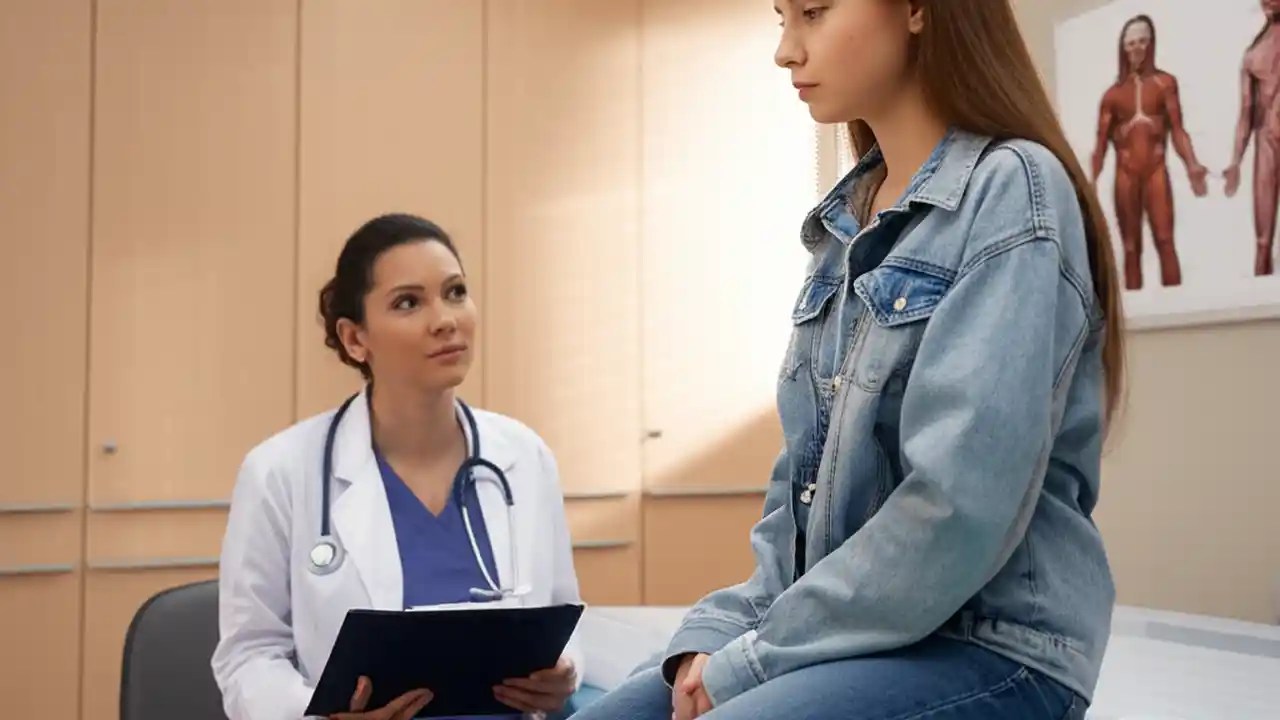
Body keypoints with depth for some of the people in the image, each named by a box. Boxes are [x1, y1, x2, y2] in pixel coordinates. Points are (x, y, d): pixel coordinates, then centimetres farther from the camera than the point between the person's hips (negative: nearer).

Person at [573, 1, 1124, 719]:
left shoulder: (1011, 190, -13)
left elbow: (963, 506, -21)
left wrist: (758, 659, -14)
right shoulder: (847, 220, 12)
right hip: (849, 632, 7)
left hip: (991, 647, -7)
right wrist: (723, 630, 0)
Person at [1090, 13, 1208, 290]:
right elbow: (1101, 142, 8)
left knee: (1165, 240, -11)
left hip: (1156, 169, -1)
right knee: (1131, 246, 2)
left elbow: (1177, 129, 1)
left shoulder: (1165, 83, 7)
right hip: (1125, 173, 1)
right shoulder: (1112, 94, 9)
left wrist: (1192, 165, -13)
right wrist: (1090, 182, 1)